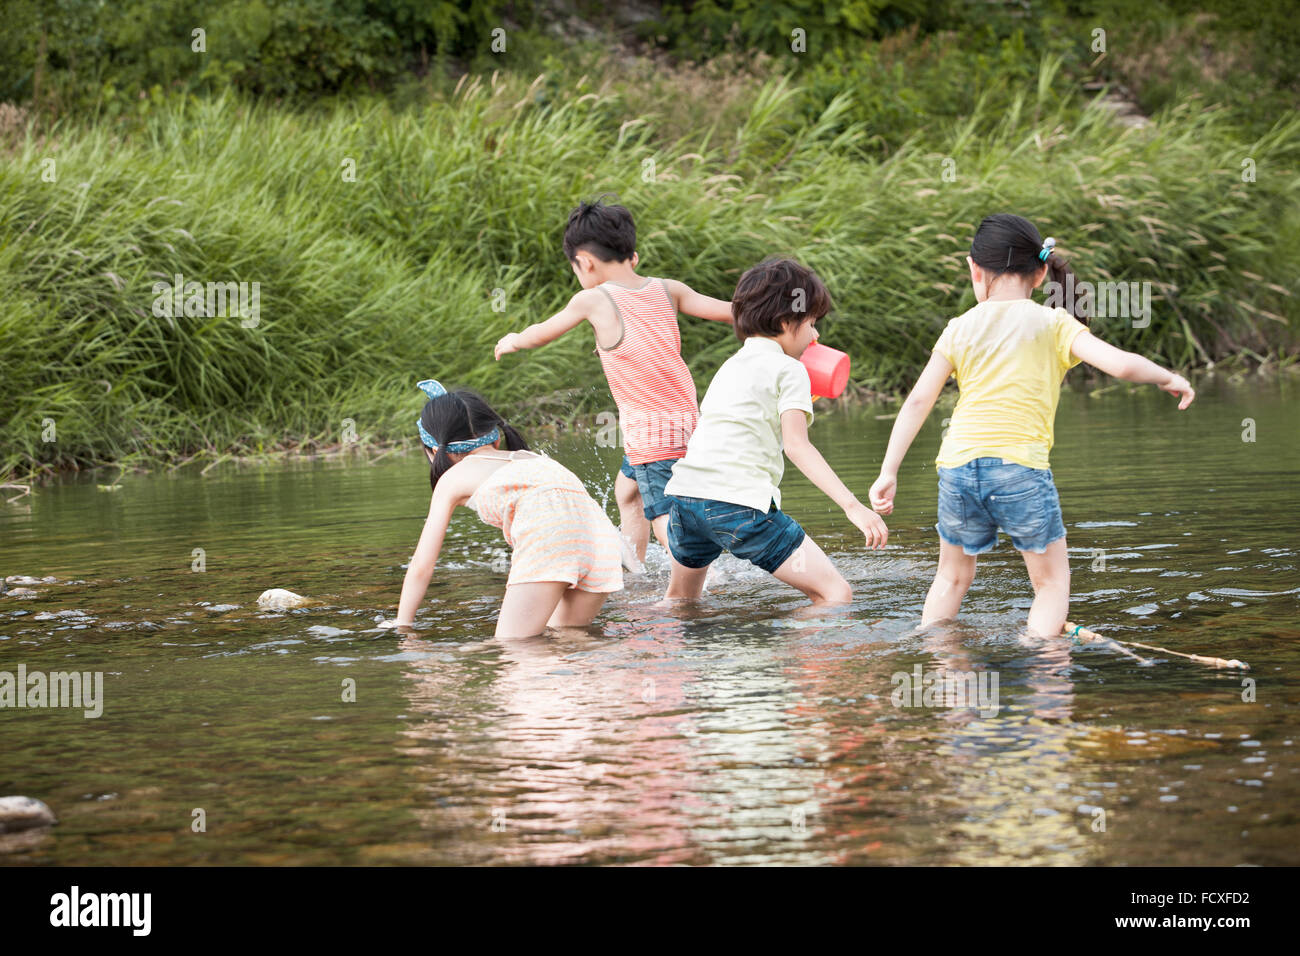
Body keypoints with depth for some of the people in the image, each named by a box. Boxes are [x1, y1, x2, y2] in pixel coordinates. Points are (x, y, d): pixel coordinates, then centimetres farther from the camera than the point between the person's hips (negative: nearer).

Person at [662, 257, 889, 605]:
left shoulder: (729, 366, 24)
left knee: (681, 597, 32)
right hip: (740, 502, -8)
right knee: (836, 592, -11)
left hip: (684, 495, 8)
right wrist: (852, 505, -19)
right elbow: (797, 445, -11)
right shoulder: (789, 370, 2)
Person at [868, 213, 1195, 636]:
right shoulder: (1053, 324, 2)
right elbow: (1121, 364, -7)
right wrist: (1169, 379, 11)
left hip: (958, 466, 3)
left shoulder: (960, 329, 9)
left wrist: (889, 472, 12)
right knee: (1052, 581, 11)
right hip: (1019, 467, -3)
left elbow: (918, 402, 8)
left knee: (952, 576, 24)